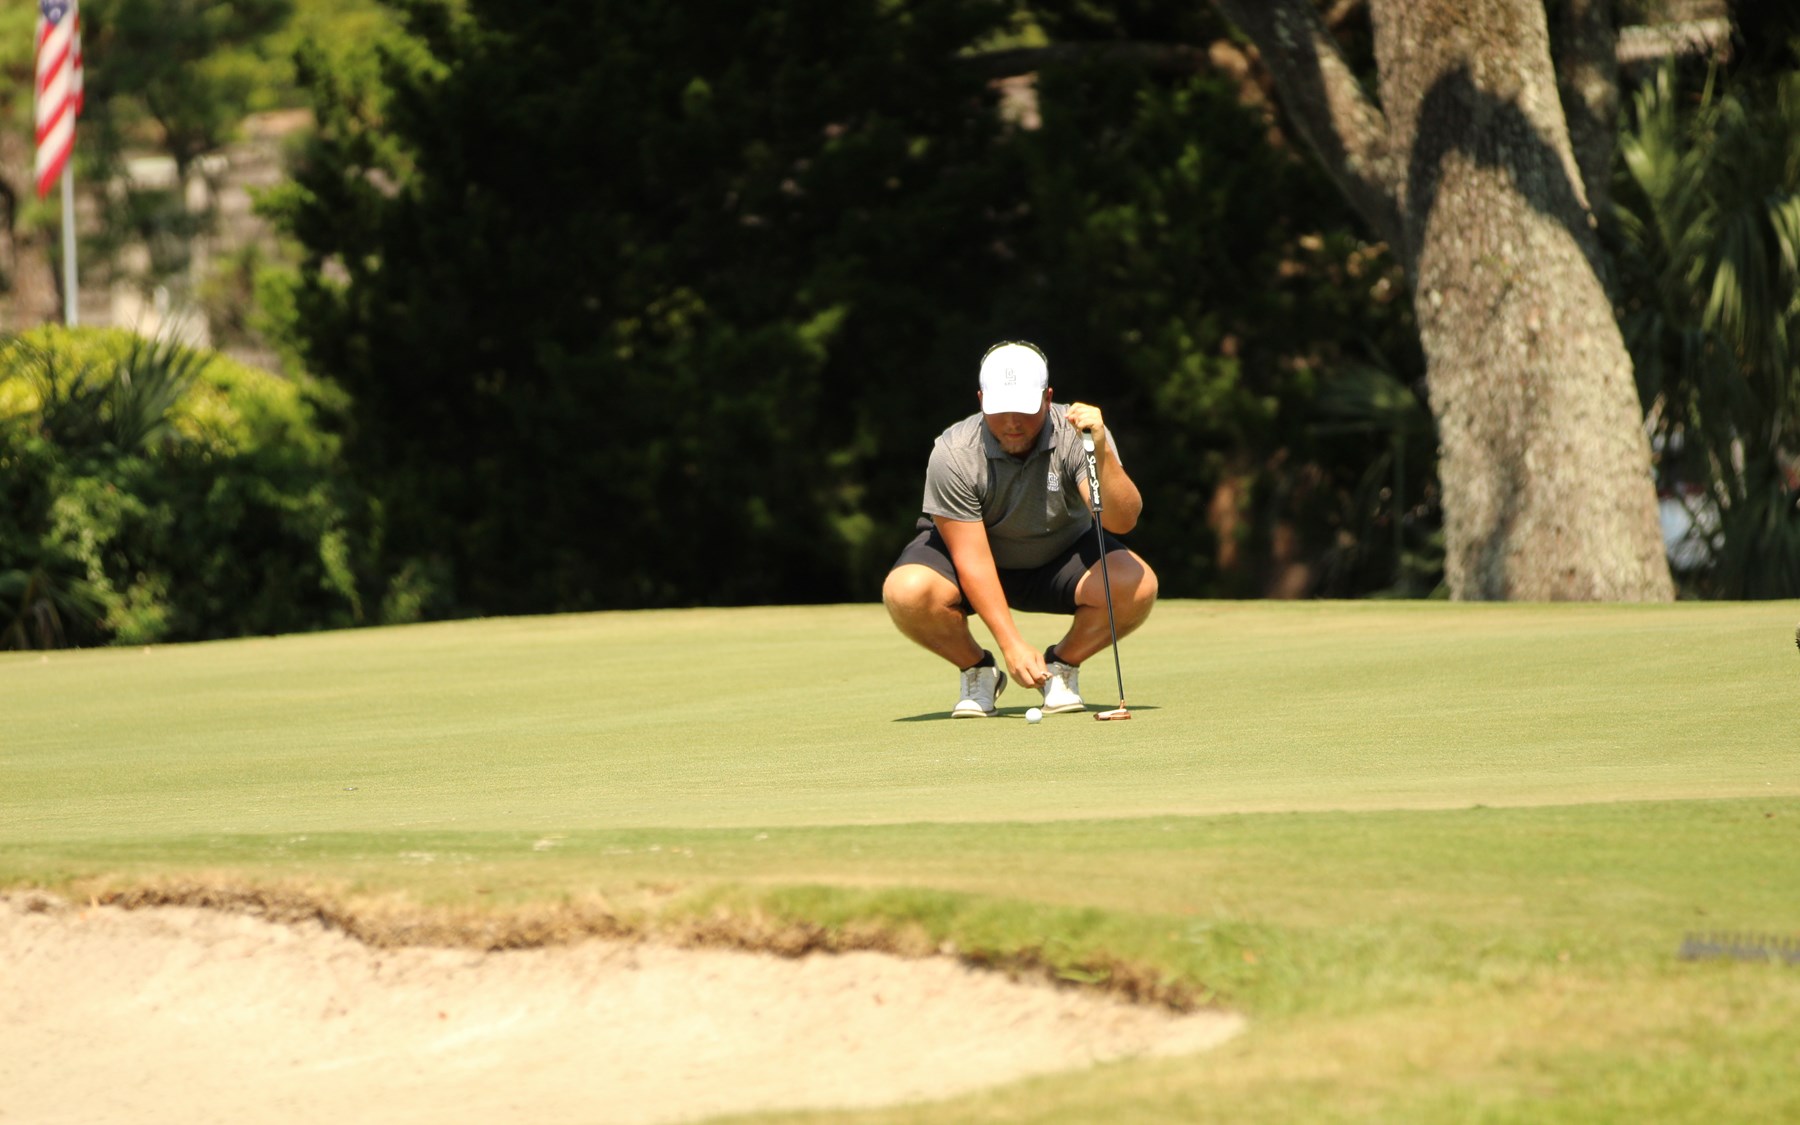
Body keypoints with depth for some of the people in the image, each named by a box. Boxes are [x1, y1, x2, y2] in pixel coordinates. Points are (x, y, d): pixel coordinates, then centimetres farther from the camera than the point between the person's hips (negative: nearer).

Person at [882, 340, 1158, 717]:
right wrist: (1012, 643, -32)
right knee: (905, 591, -33)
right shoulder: (953, 453, -26)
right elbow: (972, 559, -24)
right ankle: (978, 670, -2)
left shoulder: (1076, 434, -24)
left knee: (1137, 586, -29)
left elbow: (1123, 520, -35)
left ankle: (1062, 664, 1)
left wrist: (1102, 452, -52)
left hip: (1061, 557, 1)